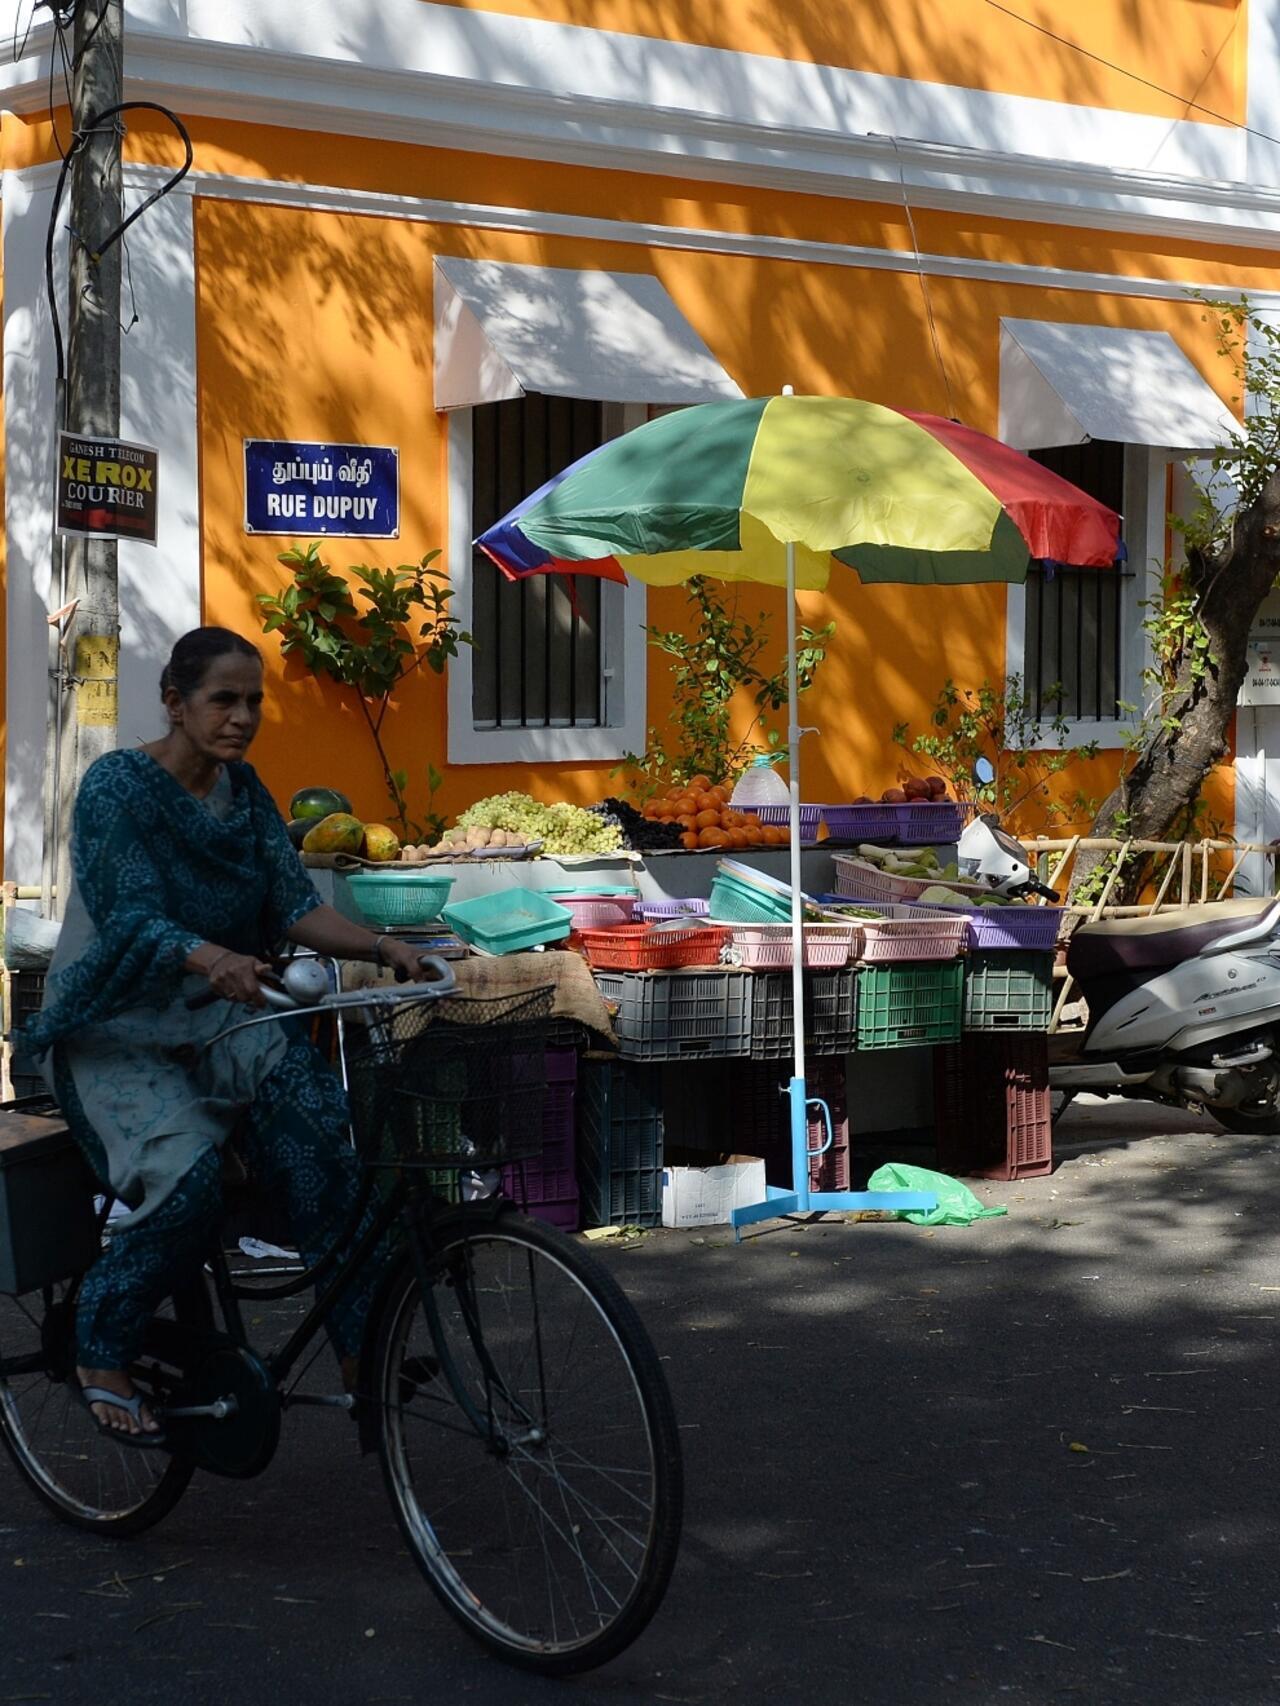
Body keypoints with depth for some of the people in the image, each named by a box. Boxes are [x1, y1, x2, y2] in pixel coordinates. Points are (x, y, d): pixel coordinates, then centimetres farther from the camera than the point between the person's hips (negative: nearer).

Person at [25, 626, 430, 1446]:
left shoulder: (243, 792, 8)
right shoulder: (117, 785, -12)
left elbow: (295, 904, 0)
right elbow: (132, 918, -24)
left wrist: (381, 945, -19)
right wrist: (212, 959, -46)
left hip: (217, 1017, 5)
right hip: (115, 1030, -5)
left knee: (309, 1103, -27)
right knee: (188, 1172, -31)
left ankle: (362, 1343, -25)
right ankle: (102, 1353, -7)